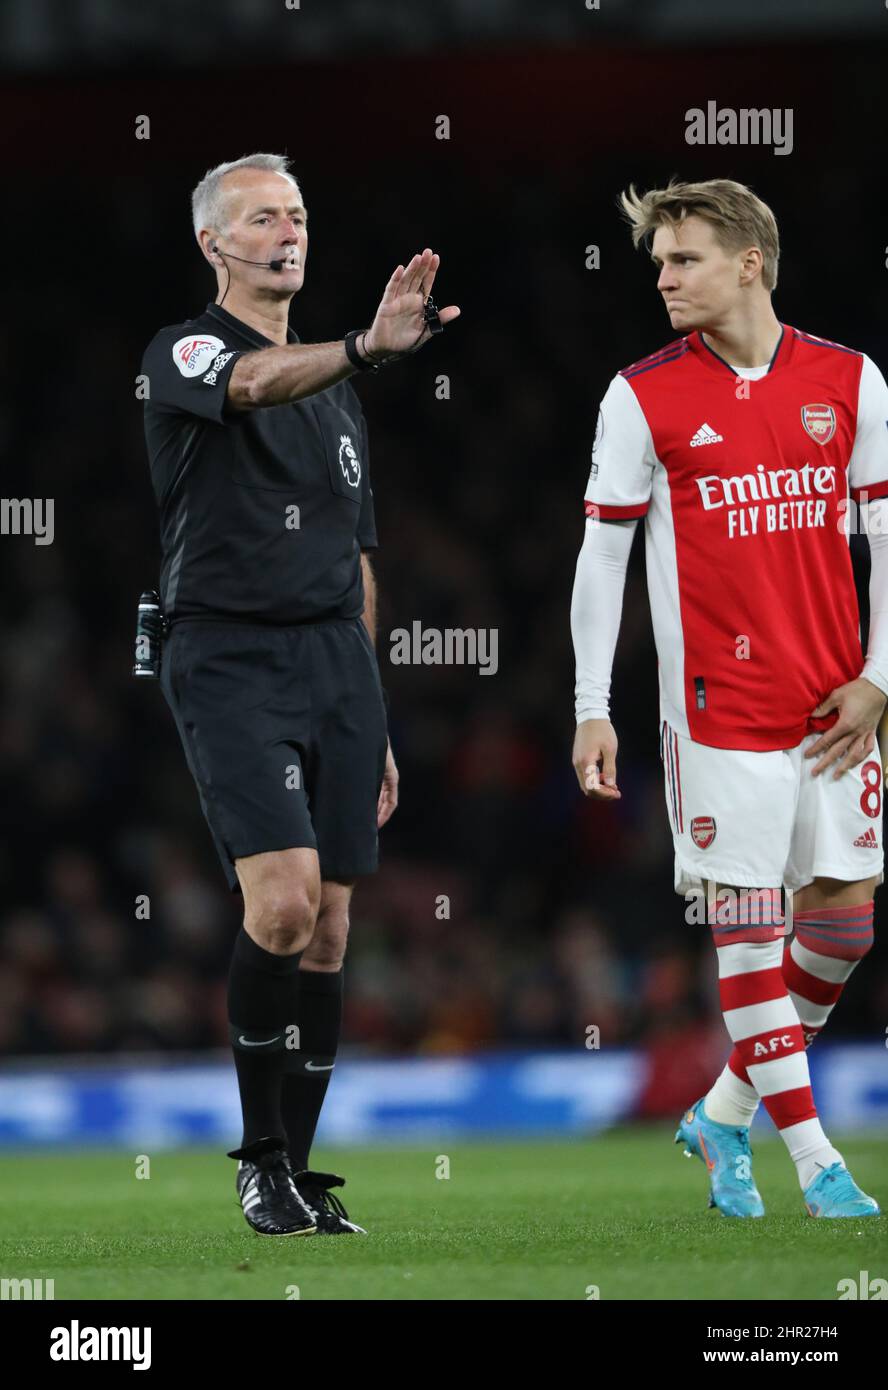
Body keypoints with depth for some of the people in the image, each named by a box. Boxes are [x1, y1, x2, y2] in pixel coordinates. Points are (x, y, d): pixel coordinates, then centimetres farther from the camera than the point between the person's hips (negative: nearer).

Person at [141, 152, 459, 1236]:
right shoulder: (182, 353, -3)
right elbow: (257, 383, -28)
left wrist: (374, 728, 20)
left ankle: (298, 1175, 10)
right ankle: (259, 1158, -5)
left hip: (336, 659, 6)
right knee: (283, 900, -19)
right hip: (228, 658, -6)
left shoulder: (333, 387, 19)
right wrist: (365, 346, -48)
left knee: (328, 928, 3)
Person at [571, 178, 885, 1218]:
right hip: (720, 705, -3)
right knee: (746, 924, -5)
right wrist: (591, 709, -2)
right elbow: (601, 554, 1)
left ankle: (724, 1115, 20)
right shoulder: (643, 397, -3)